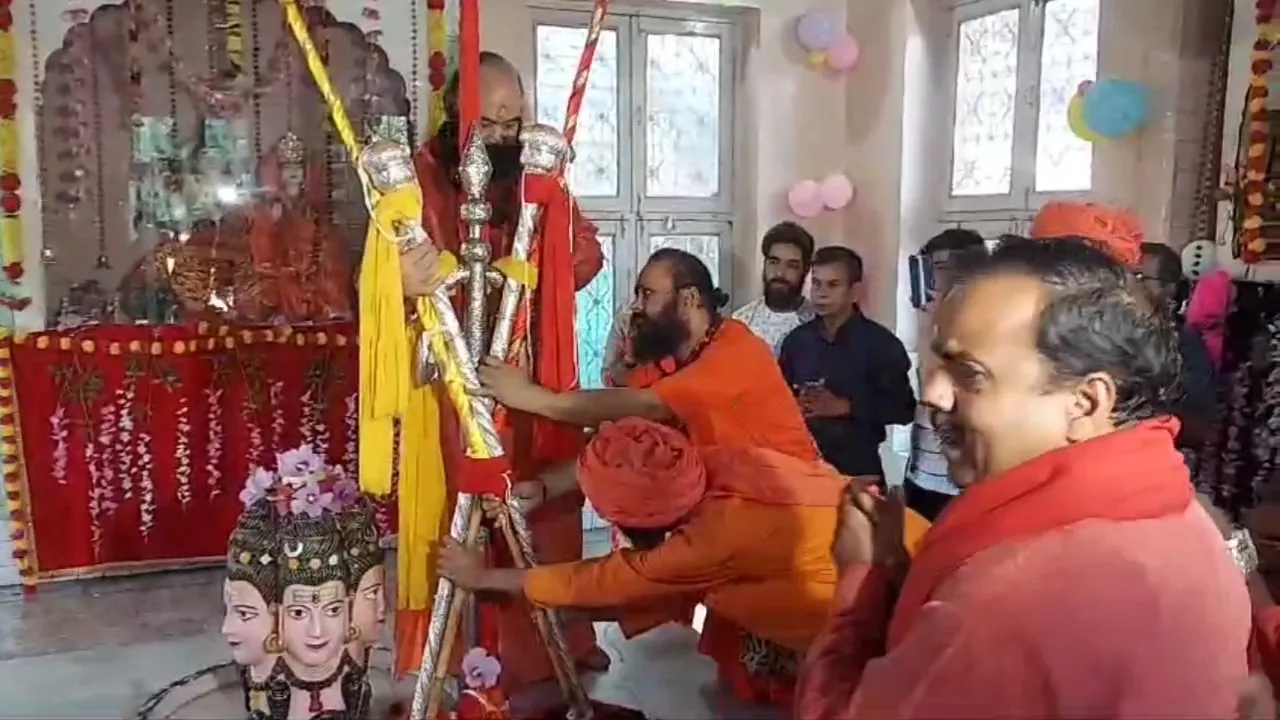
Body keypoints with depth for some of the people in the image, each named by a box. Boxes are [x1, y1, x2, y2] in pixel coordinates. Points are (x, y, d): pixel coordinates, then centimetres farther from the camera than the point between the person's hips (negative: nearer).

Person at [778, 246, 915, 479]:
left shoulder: (881, 343, -6)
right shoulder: (797, 339, 6)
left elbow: (904, 409, -9)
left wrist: (844, 407, -15)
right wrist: (794, 406, -10)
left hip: (858, 466, -3)